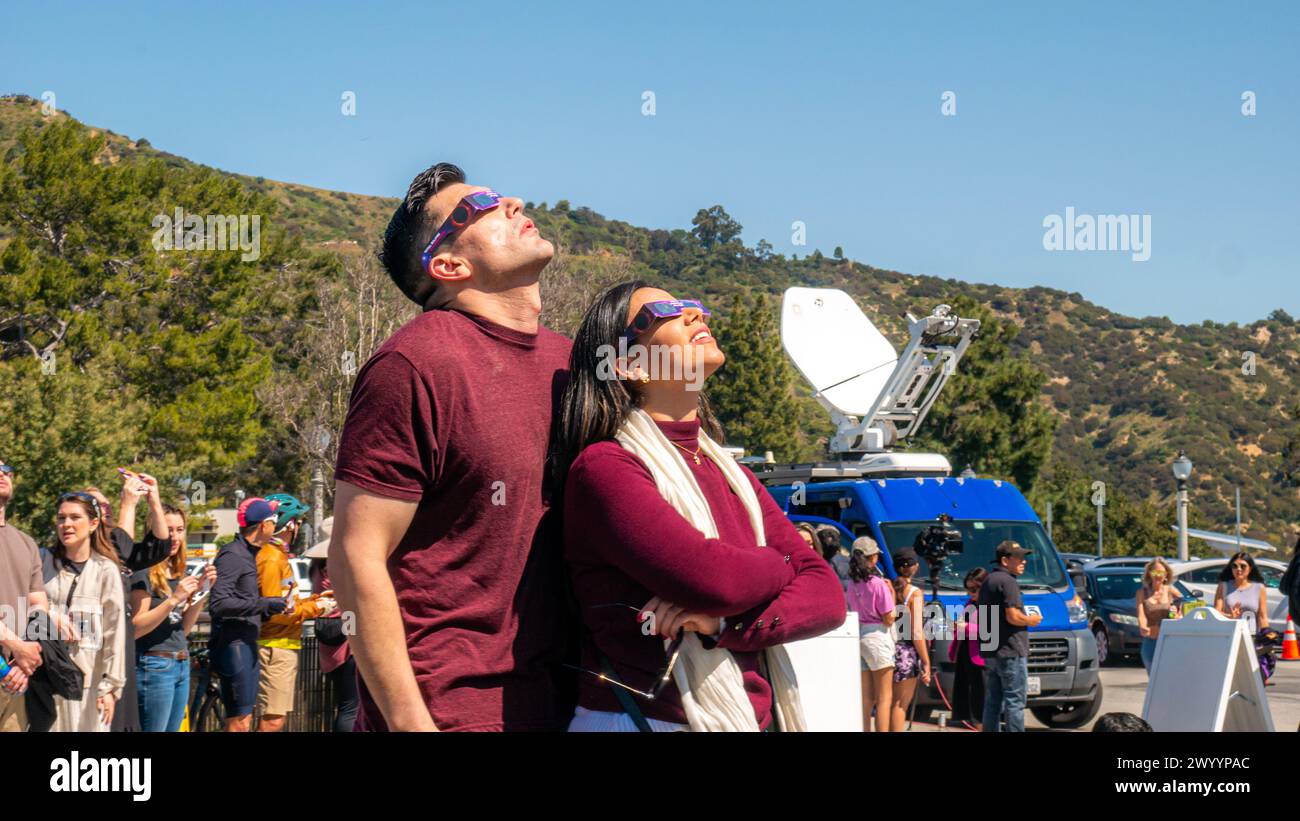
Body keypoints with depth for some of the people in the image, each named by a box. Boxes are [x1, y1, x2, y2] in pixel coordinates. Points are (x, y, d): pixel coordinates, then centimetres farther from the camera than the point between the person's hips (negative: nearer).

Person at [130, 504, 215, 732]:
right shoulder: (144, 572, -10)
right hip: (154, 664, -8)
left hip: (181, 665, 9)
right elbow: (135, 629, -16)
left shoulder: (178, 573, 15)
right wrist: (175, 599, -21)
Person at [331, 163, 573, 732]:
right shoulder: (414, 364, -13)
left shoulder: (564, 360, 8)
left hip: (552, 699, 7)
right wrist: (409, 720, -18)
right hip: (445, 707, -7)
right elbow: (356, 558, -15)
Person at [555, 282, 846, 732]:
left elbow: (828, 595, 2)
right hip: (641, 716, -6)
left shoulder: (732, 476, 10)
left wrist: (727, 622, -16)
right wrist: (778, 565, -2)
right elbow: (712, 577, -23)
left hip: (745, 716, 7)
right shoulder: (603, 467, -11)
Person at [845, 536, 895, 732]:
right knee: (884, 697, 0)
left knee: (866, 697, 13)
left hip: (857, 636, 7)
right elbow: (889, 619, -11)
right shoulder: (878, 584, -14)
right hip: (877, 637, -7)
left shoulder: (852, 583, 5)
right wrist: (892, 594, 0)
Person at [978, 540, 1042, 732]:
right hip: (1010, 651, -9)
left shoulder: (987, 582, 18)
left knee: (992, 701, 11)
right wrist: (1031, 621, -4)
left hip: (989, 652, 9)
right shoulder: (1007, 582, -13)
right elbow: (1013, 616, -22)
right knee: (1015, 701, -6)